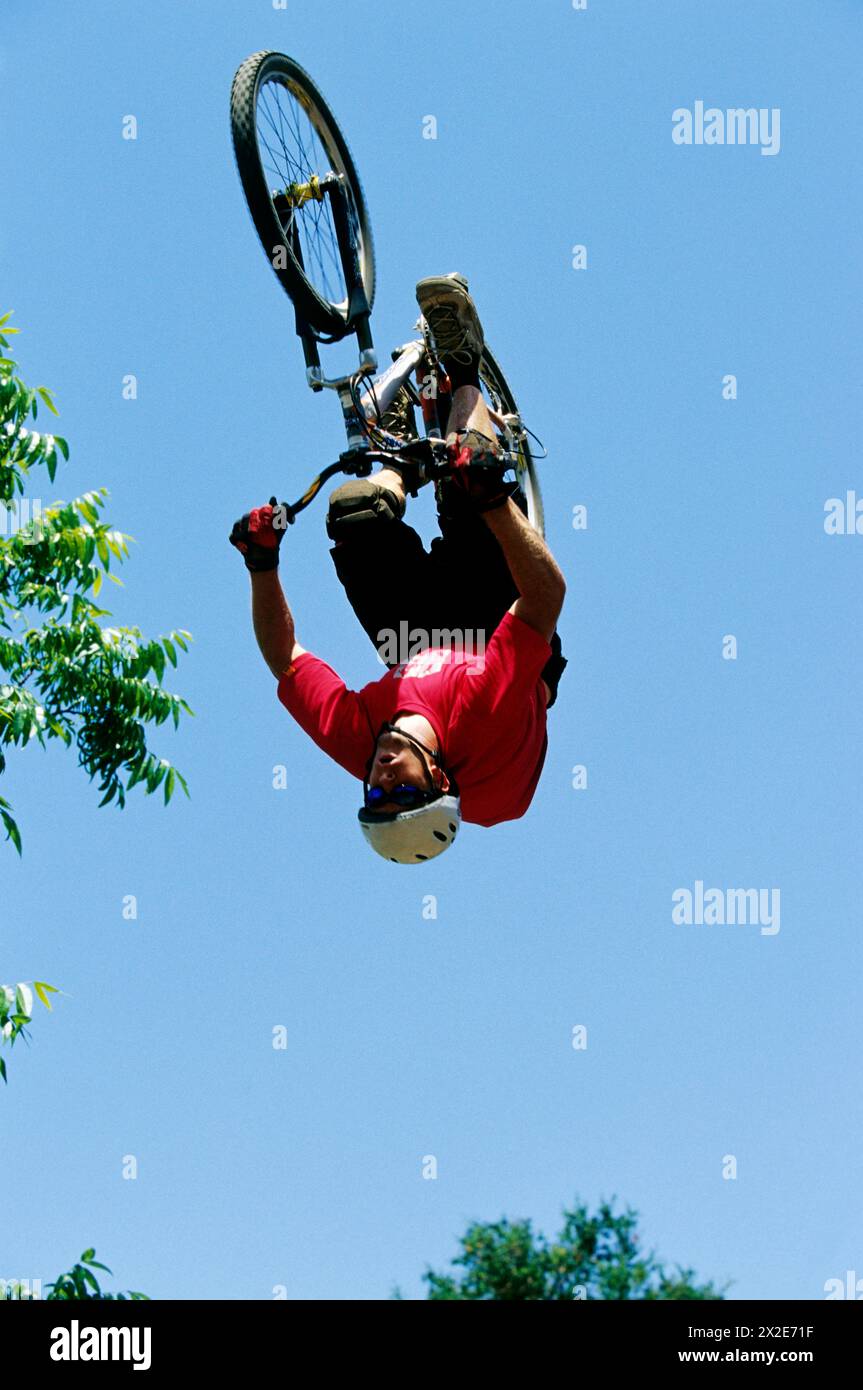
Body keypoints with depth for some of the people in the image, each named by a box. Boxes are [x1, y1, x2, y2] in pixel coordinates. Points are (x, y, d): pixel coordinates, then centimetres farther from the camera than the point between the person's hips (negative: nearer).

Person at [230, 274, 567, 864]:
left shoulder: (354, 742, -40)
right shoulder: (487, 727, -48)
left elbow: (284, 657, -24)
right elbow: (548, 590, -53)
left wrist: (262, 561, -33)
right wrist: (490, 496, -60)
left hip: (414, 648, 2)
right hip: (487, 635, -2)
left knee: (354, 509, -19)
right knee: (473, 487, -25)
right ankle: (463, 371, 10)